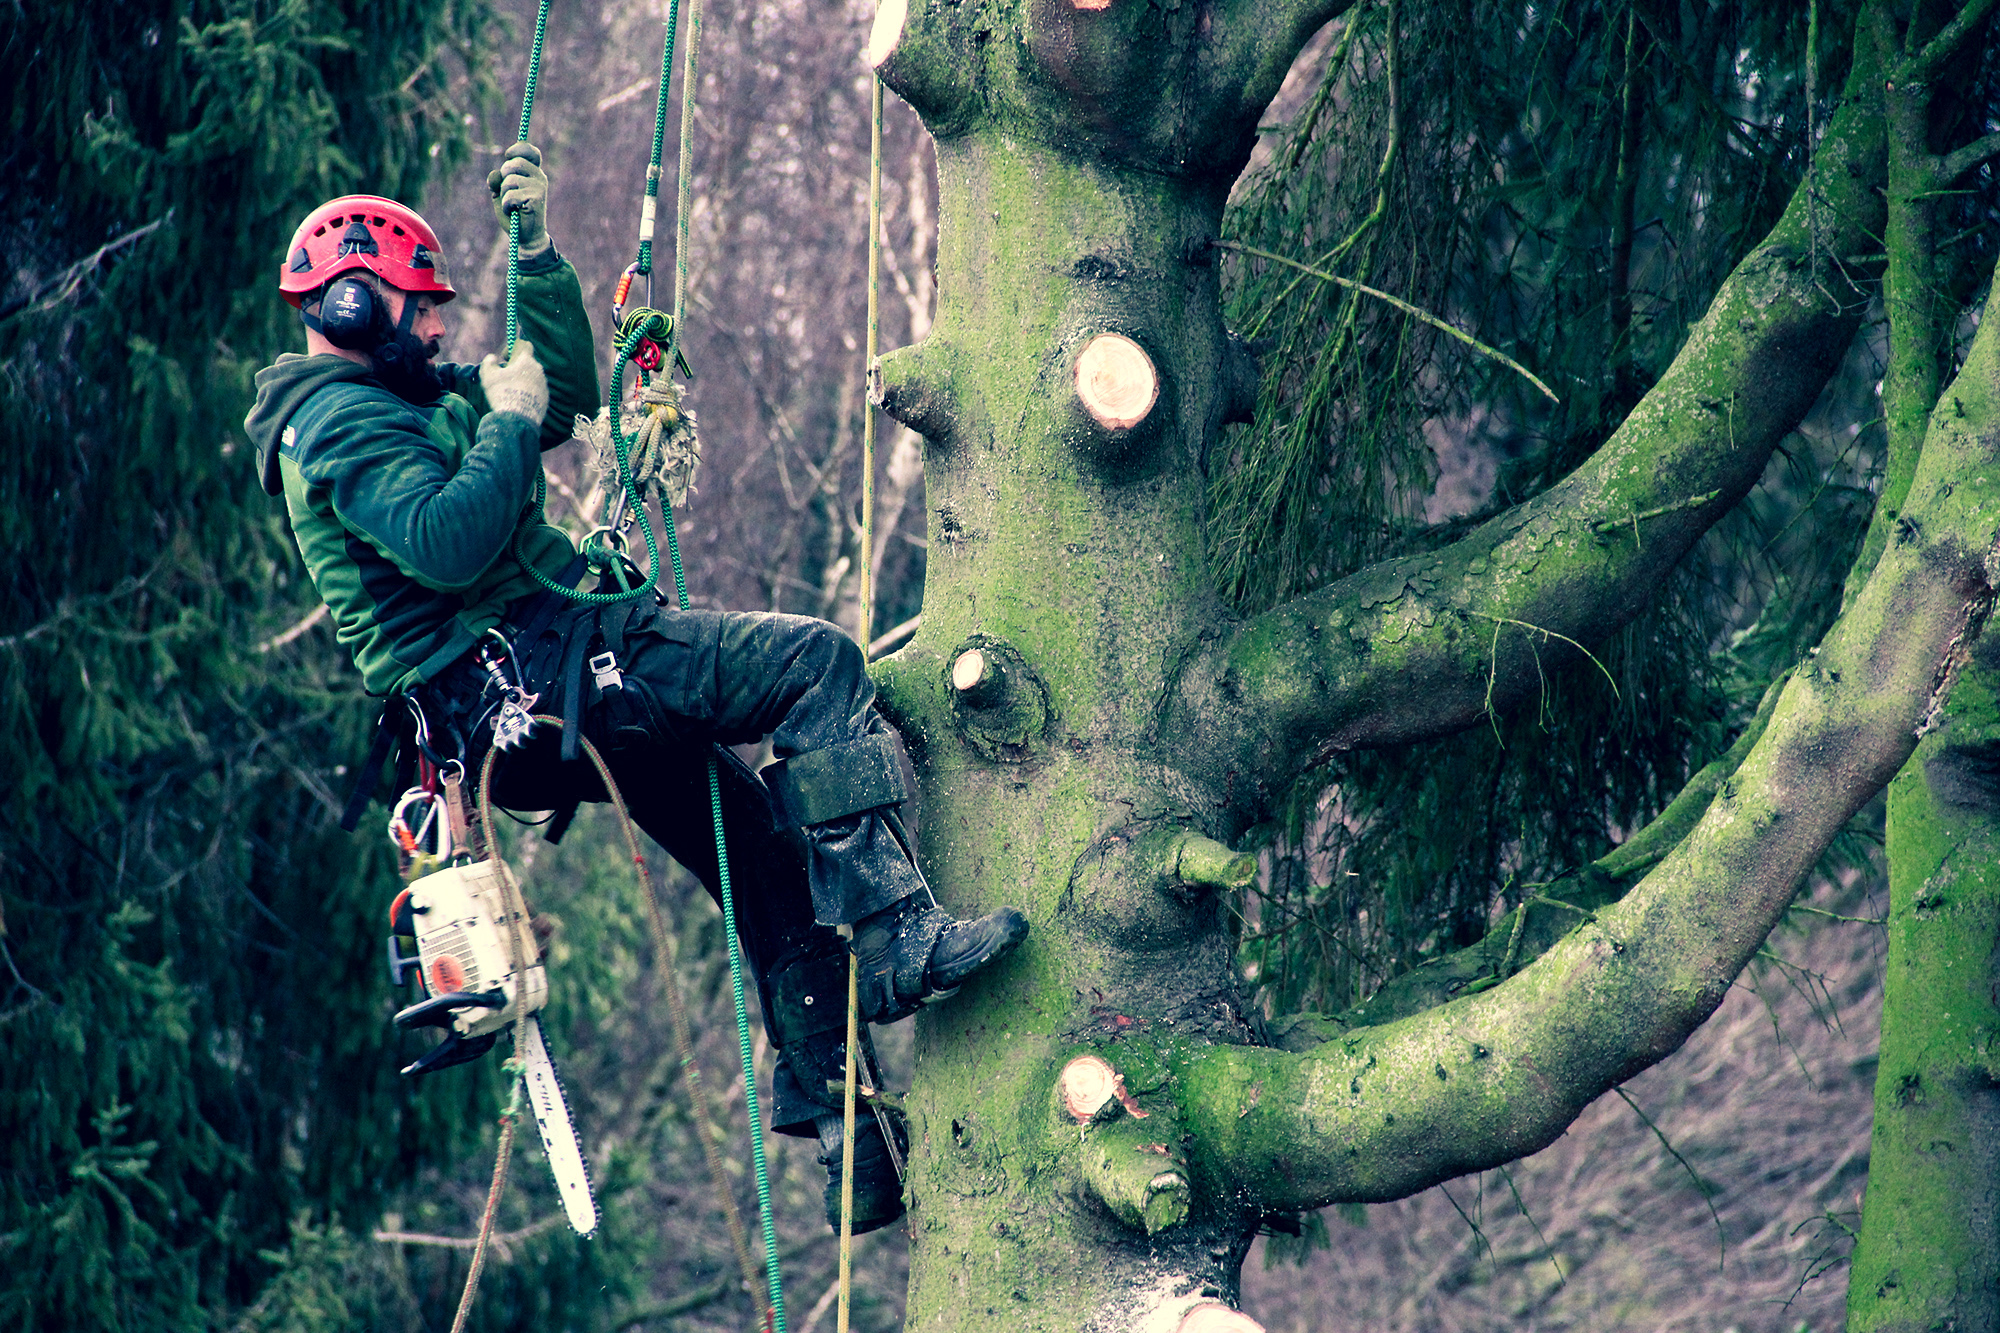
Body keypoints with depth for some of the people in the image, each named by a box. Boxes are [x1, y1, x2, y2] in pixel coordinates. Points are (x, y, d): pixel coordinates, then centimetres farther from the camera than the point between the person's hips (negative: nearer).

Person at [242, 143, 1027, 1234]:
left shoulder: (385, 403, 25)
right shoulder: (344, 420, -8)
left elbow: (567, 392, 31)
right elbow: (446, 544, -25)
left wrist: (536, 254, 23)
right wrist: (509, 421, -12)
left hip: (527, 694, 11)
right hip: (527, 670, -11)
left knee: (776, 860, 11)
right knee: (817, 664, -20)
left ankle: (842, 1142, 10)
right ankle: (895, 941, -28)